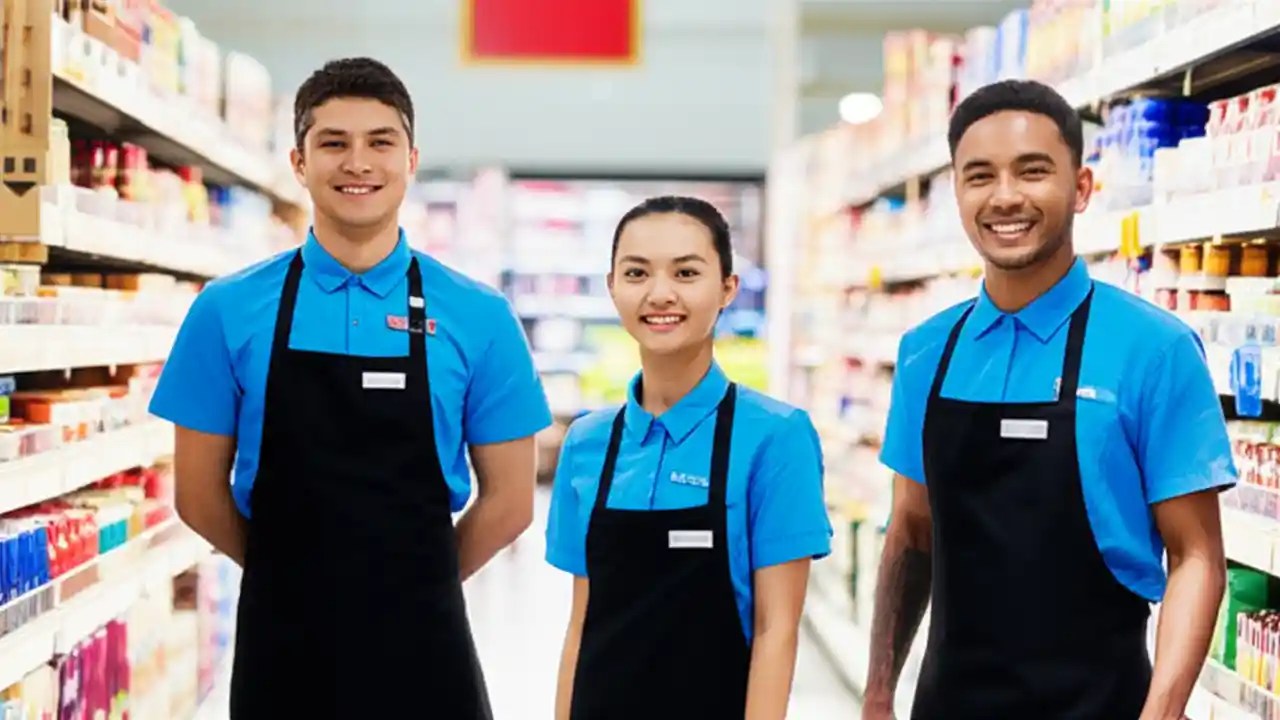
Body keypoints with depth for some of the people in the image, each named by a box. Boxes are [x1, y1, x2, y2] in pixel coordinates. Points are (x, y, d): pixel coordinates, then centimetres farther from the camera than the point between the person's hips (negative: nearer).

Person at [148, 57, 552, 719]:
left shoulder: (479, 318, -3)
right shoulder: (228, 310, -2)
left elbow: (507, 503, 2)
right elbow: (199, 493, 4)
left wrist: (410, 586, 7)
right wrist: (295, 580, 9)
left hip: (422, 648, 0)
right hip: (279, 647, 1)